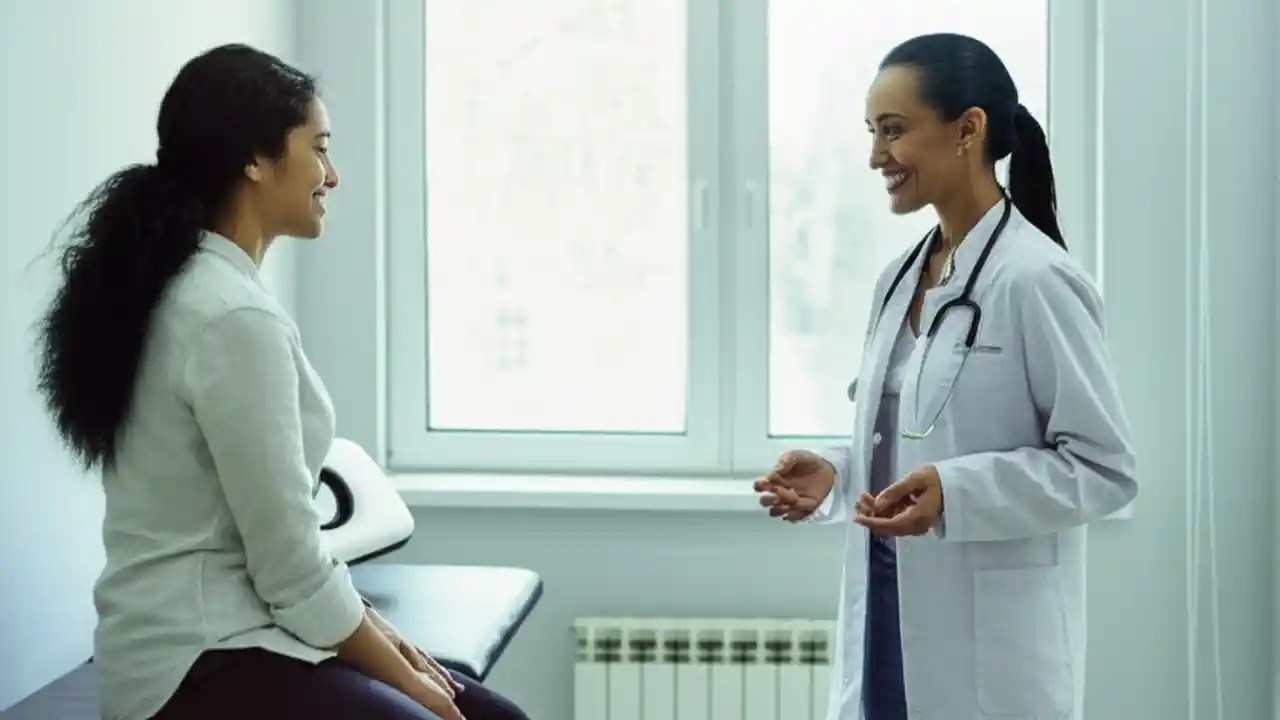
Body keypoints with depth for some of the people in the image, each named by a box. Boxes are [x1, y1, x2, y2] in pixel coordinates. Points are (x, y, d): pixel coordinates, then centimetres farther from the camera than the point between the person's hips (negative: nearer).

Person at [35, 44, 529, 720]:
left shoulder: (185, 292, 9)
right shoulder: (234, 317, -22)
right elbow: (291, 563, -20)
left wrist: (379, 632, 10)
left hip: (219, 631, 10)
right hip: (204, 663, -10)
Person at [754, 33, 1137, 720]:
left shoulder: (1035, 280, -14)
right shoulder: (900, 279, 10)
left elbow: (1105, 466, -13)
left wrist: (954, 494, -24)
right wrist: (834, 472, -1)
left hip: (990, 646, -7)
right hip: (889, 623, 7)